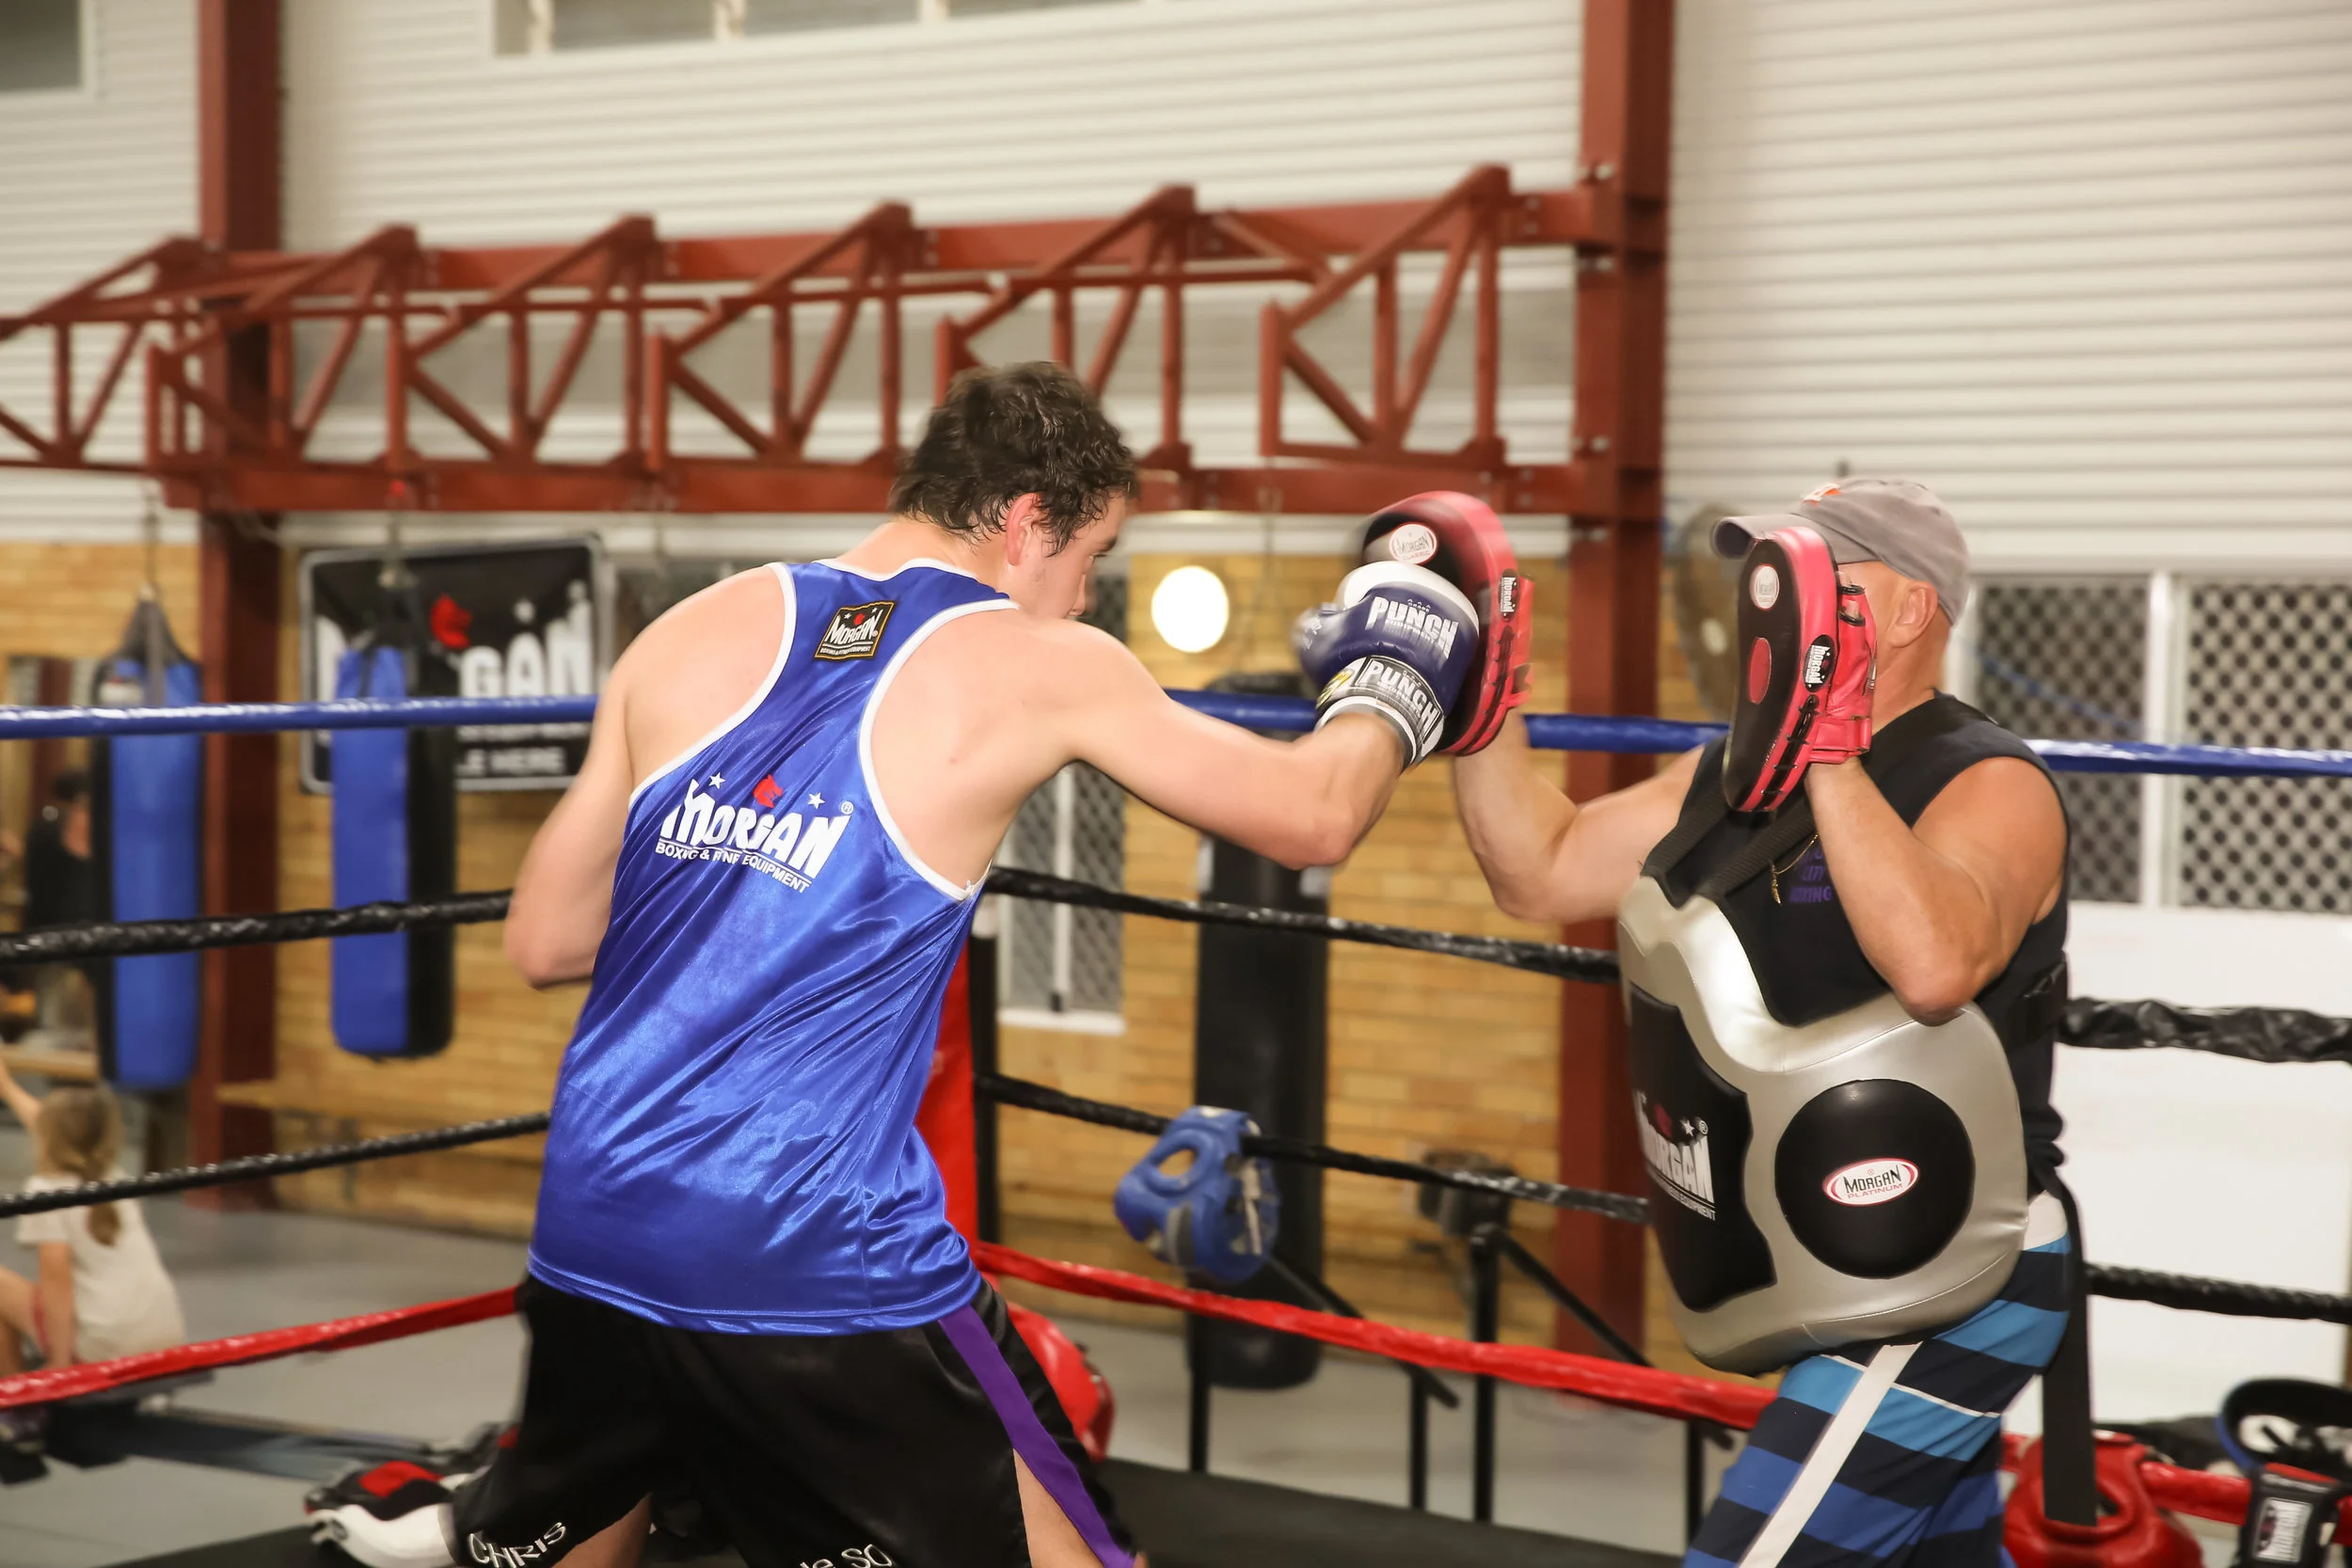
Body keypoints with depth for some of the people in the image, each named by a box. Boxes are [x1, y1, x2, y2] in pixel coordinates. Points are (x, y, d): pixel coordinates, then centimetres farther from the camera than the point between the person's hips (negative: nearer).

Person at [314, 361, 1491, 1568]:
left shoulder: (692, 633, 9)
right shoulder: (1038, 669, -2)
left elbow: (542, 943, 14)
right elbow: (1313, 818, 8)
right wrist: (1393, 677, 26)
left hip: (594, 1230, 6)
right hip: (818, 1268, -5)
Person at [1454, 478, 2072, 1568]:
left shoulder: (1989, 787, -16)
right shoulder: (1732, 775, 9)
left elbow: (1934, 965, -36)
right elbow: (1540, 874, 11)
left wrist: (1827, 751, -36)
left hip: (1941, 1303, -9)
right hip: (1854, 1289, 9)